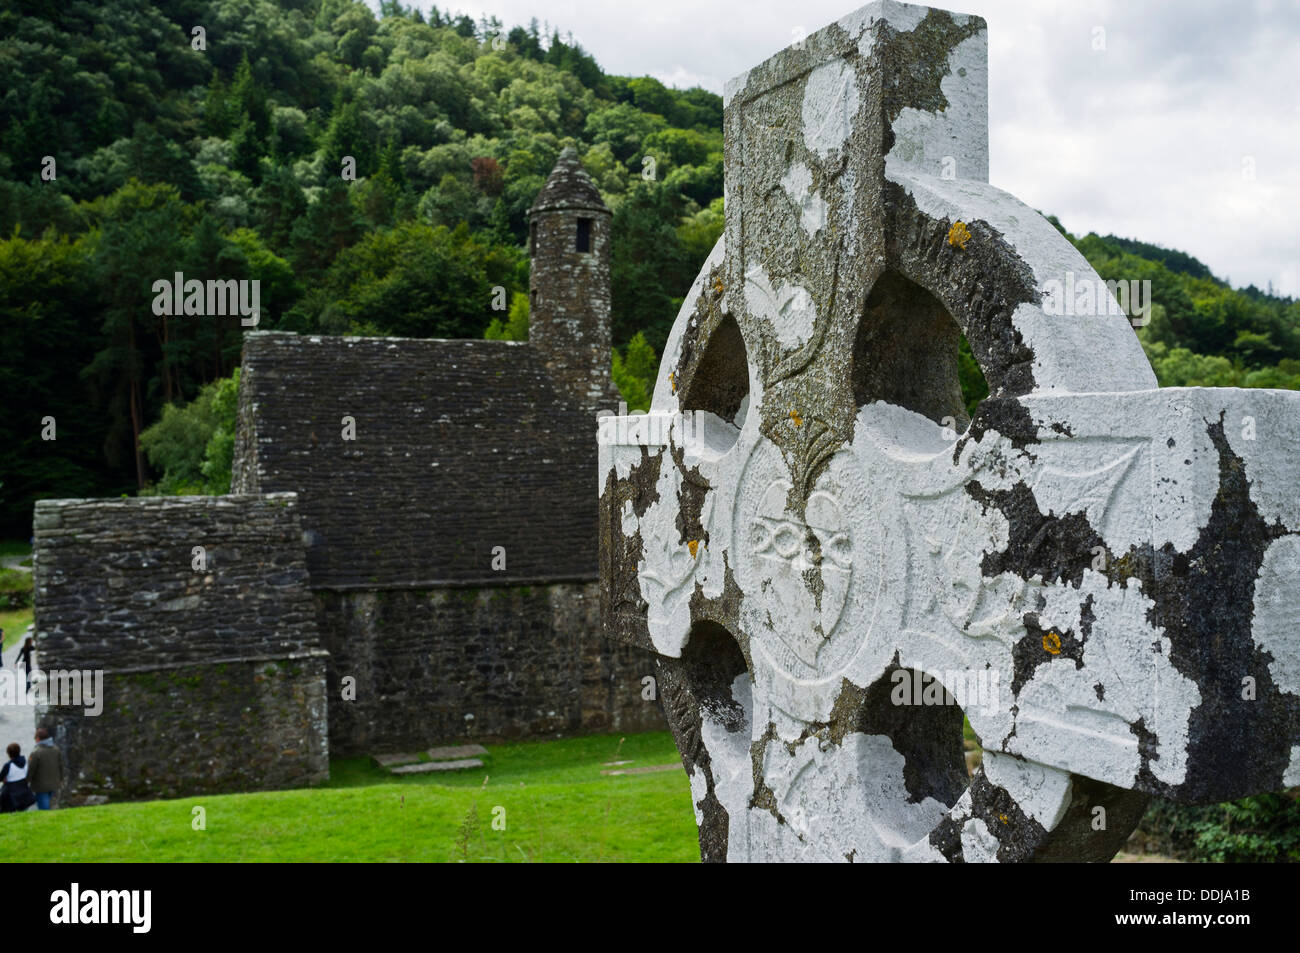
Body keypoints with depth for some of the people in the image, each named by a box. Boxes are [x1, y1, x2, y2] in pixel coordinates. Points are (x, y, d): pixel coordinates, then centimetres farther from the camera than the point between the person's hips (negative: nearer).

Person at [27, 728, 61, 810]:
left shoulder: (36, 752, -20)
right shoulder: (55, 749, -1)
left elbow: (30, 770, -16)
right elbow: (60, 765, 8)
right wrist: (60, 778, 20)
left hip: (41, 786, -6)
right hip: (53, 784, 6)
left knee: (44, 807, 2)